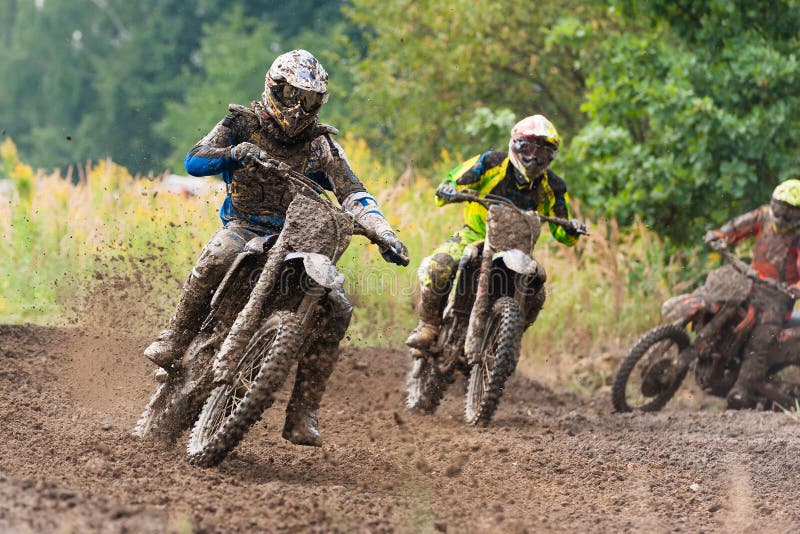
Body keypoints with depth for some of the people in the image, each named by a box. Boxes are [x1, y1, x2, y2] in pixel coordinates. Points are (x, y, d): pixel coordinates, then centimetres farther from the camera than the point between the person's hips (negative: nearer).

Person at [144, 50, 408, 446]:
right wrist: (233, 154, -25)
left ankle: (301, 416, -13)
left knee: (337, 309, -18)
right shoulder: (242, 124, 2)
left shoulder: (321, 145, 5)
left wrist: (385, 234, -20)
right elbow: (194, 161, -5)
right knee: (217, 257, -39)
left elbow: (352, 194, -3)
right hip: (245, 226, -2)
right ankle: (176, 338, -18)